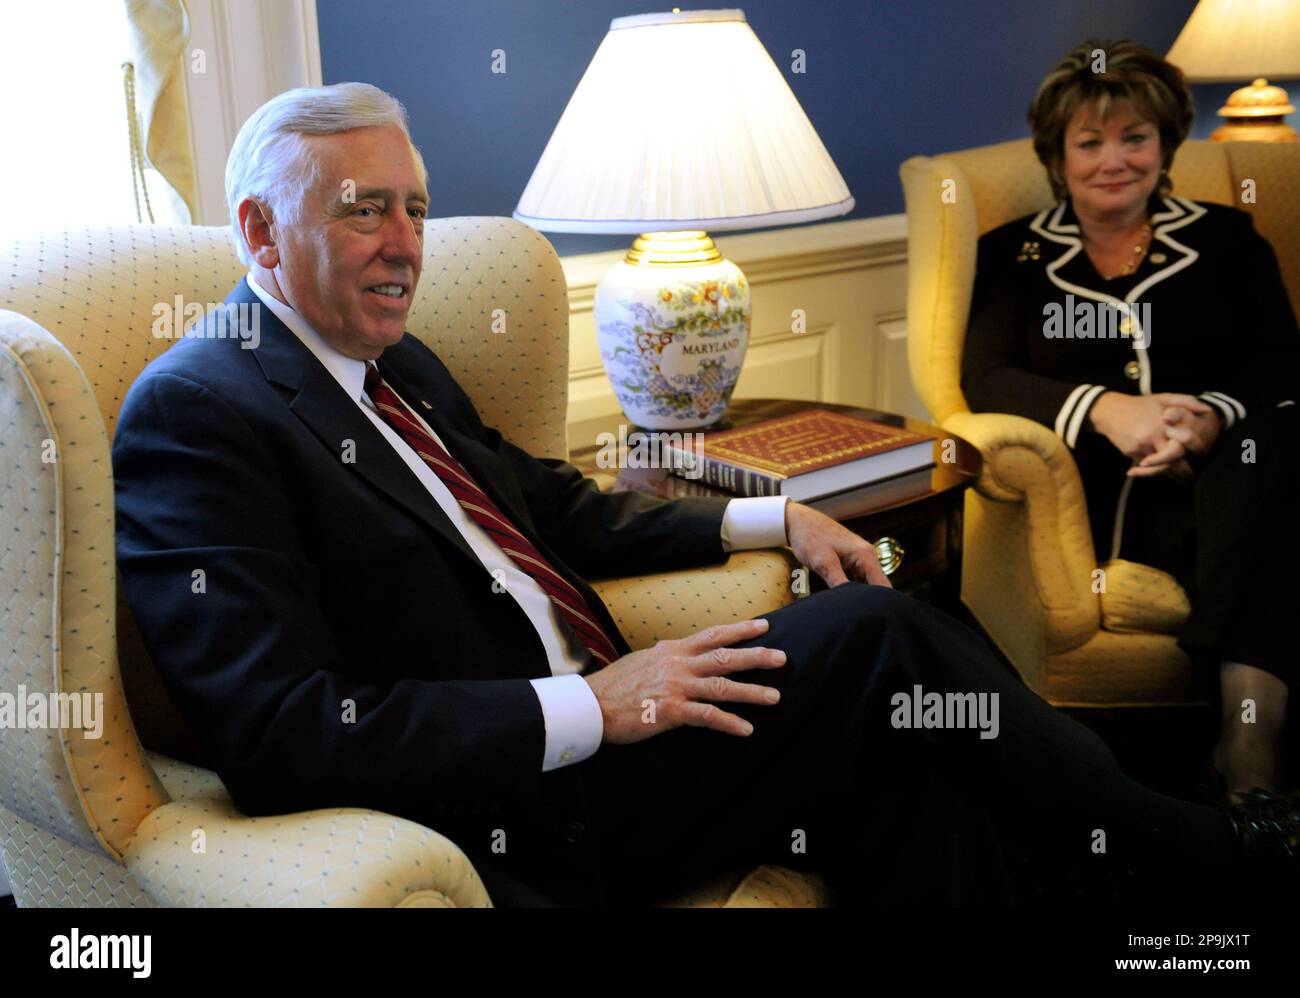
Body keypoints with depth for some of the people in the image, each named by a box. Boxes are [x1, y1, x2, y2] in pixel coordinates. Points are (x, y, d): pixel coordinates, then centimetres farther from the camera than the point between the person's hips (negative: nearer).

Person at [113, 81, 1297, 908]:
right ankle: (1198, 846, 4)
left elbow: (557, 507, 22)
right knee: (876, 635, -16)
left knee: (911, 767, -9)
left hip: (584, 720, 9)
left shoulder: (394, 365, 14)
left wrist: (769, 519, 11)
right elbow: (281, 741, -23)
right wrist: (591, 706, -24)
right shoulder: (195, 414, -13)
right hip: (515, 807, -8)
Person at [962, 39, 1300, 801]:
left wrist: (1213, 417, -17)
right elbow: (985, 378, 1)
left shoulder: (1226, 238, 20)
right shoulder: (1015, 255, 16)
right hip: (1098, 496, -1)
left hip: (1221, 477, 2)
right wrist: (1103, 407, -18)